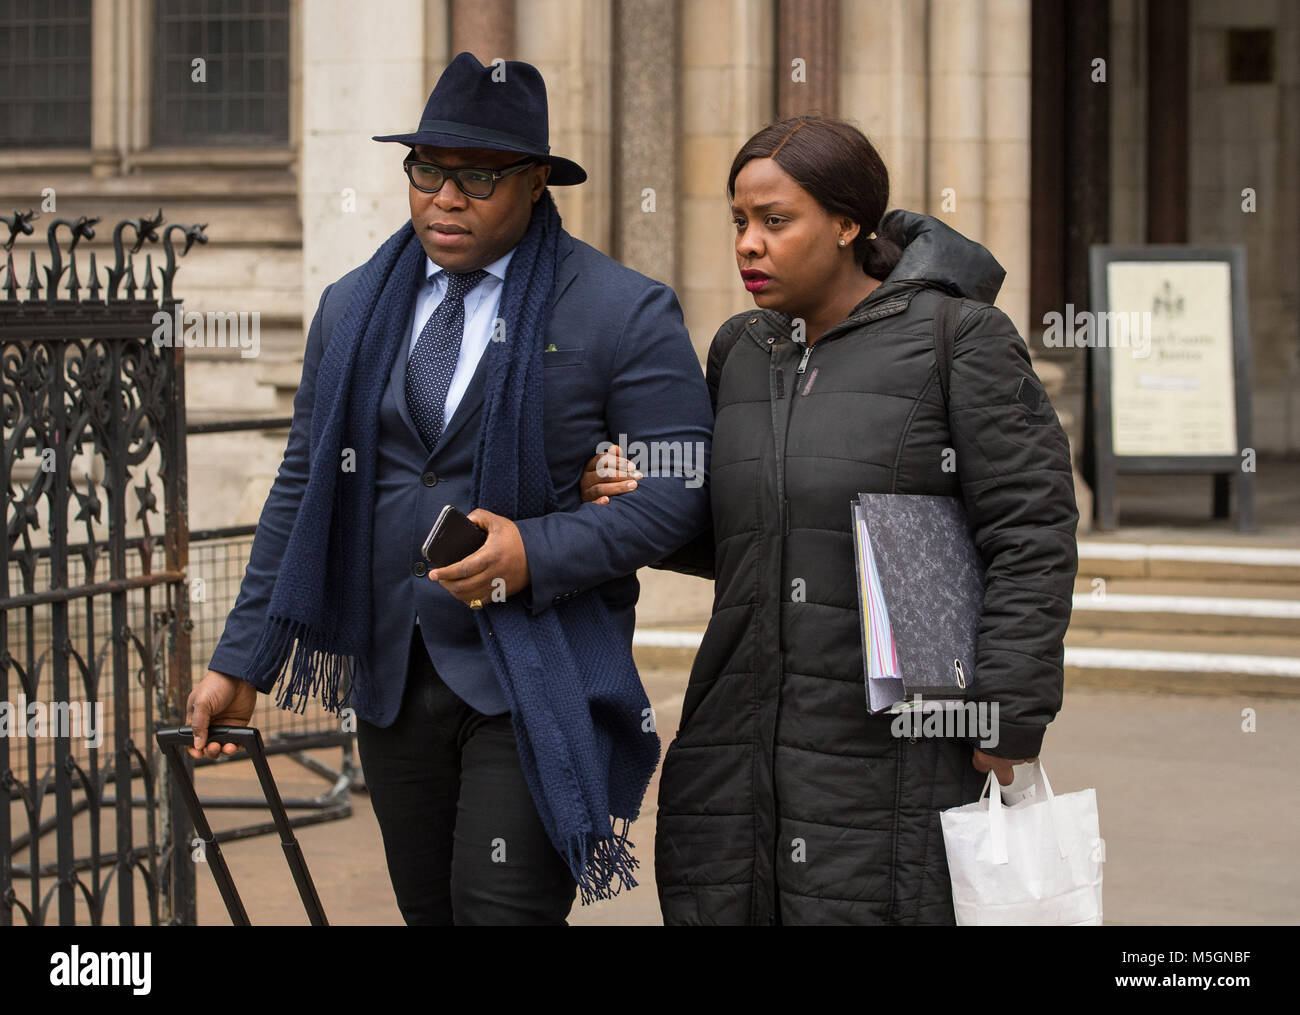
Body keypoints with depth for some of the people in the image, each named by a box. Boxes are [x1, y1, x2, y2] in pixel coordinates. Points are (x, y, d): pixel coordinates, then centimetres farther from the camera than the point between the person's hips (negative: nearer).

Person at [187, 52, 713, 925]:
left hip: (537, 679, -5)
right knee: (428, 909, 10)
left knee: (504, 908, -13)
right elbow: (305, 487, 13)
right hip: (391, 668, 5)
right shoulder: (352, 309, 10)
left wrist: (537, 553, -21)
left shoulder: (626, 314, -6)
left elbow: (683, 491, -9)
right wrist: (241, 662, 10)